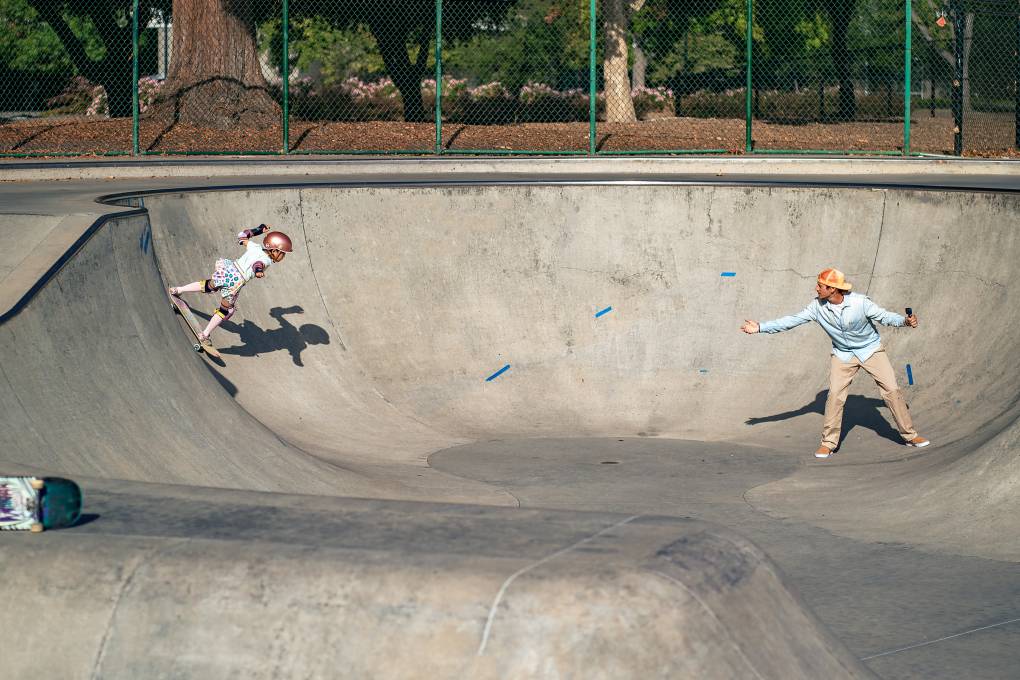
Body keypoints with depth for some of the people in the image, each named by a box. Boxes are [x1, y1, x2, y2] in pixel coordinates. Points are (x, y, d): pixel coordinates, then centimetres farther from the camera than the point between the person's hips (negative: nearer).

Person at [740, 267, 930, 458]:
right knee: (835, 395, -10)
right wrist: (760, 327, -15)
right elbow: (792, 320, -11)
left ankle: (909, 435, 7)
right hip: (843, 354, 2)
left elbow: (884, 316, -16)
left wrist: (905, 320, -34)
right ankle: (828, 443, 1)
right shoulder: (818, 307, -16)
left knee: (892, 390, -5)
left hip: (870, 350, -2)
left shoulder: (860, 302, -25)